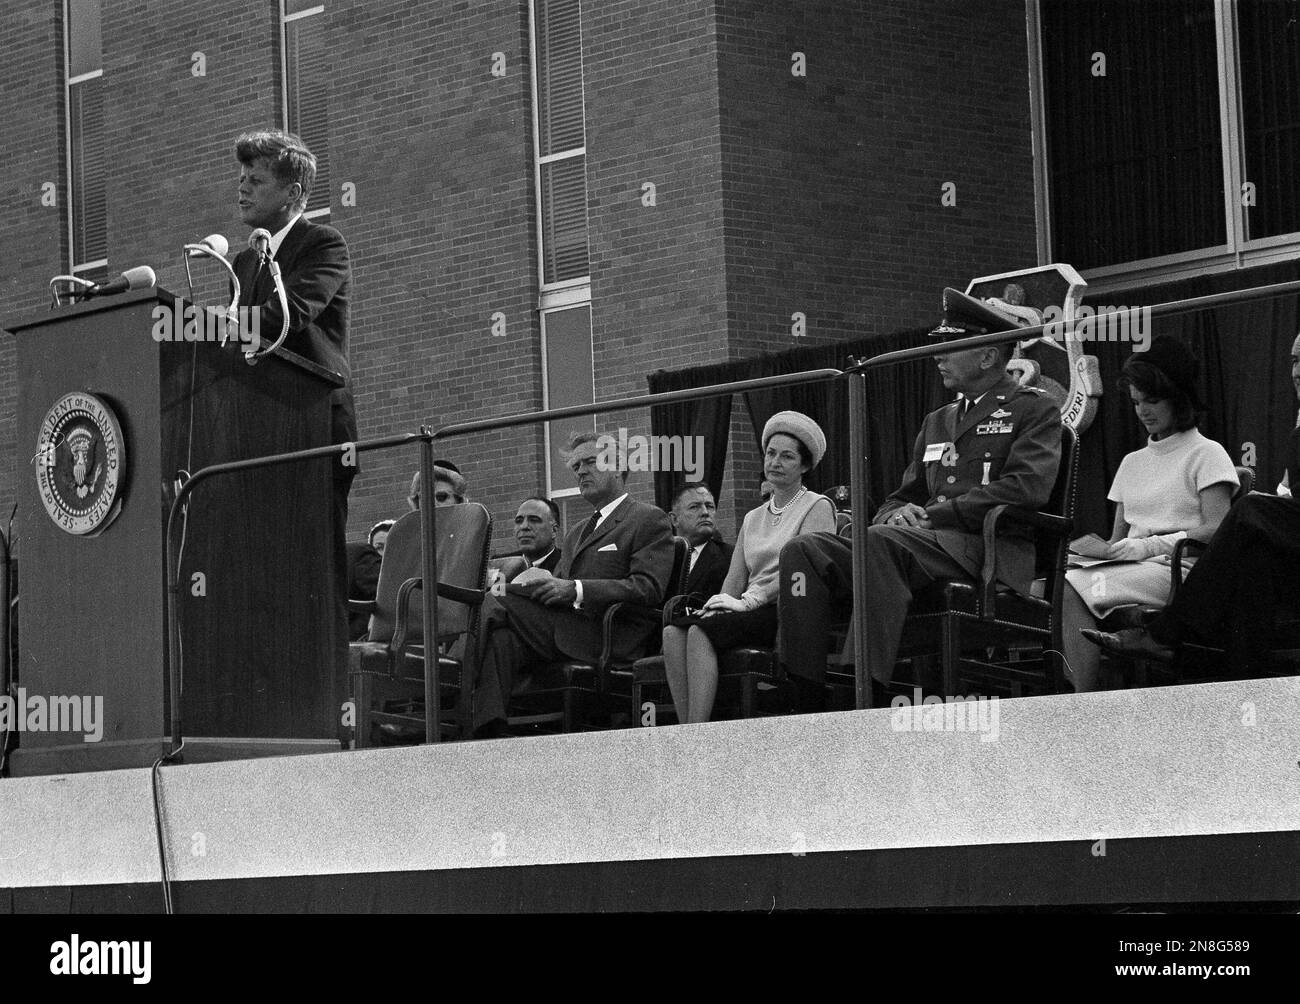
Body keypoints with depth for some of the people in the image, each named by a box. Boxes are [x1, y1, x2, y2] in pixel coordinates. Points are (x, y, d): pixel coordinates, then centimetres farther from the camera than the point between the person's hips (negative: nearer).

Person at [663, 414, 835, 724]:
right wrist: (721, 602, -6)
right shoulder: (753, 518, 27)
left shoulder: (817, 507, 6)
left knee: (700, 631, -31)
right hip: (752, 611, 6)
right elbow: (735, 578, 17)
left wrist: (749, 600, -19)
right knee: (673, 631, -22)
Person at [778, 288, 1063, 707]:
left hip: (989, 552, -7)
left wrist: (934, 515, -11)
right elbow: (901, 498, 27)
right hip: (929, 544, 7)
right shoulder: (936, 422, 30)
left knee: (879, 542, -36)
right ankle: (808, 699, -25)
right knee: (804, 551, -16)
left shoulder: (1034, 410, 8)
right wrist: (898, 514, -1)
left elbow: (1027, 487, -9)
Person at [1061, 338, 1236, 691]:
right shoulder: (1133, 462, 27)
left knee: (1073, 589, -32)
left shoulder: (1206, 454, 6)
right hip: (1136, 569, 6)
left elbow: (1217, 530, -6)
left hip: (1177, 569, -6)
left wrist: (1149, 545, -16)